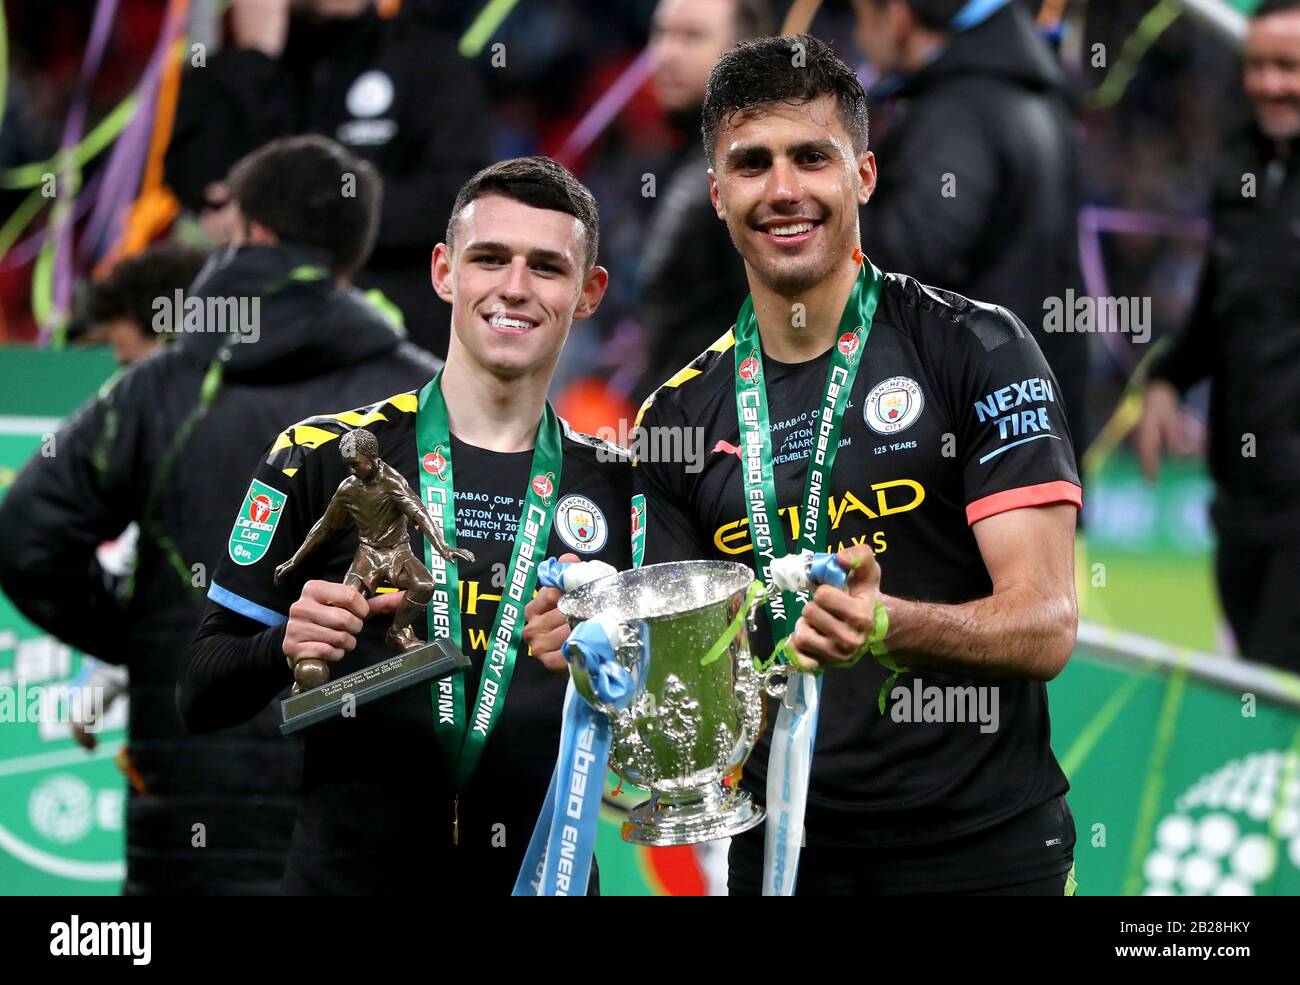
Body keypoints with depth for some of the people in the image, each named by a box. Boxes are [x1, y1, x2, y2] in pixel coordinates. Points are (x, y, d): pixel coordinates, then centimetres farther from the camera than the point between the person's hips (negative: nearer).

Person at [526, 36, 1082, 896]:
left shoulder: (977, 349, -7)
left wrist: (887, 628, -32)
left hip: (982, 848, -4)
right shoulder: (681, 416, 6)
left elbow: (1046, 626, -14)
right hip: (780, 849, 4)